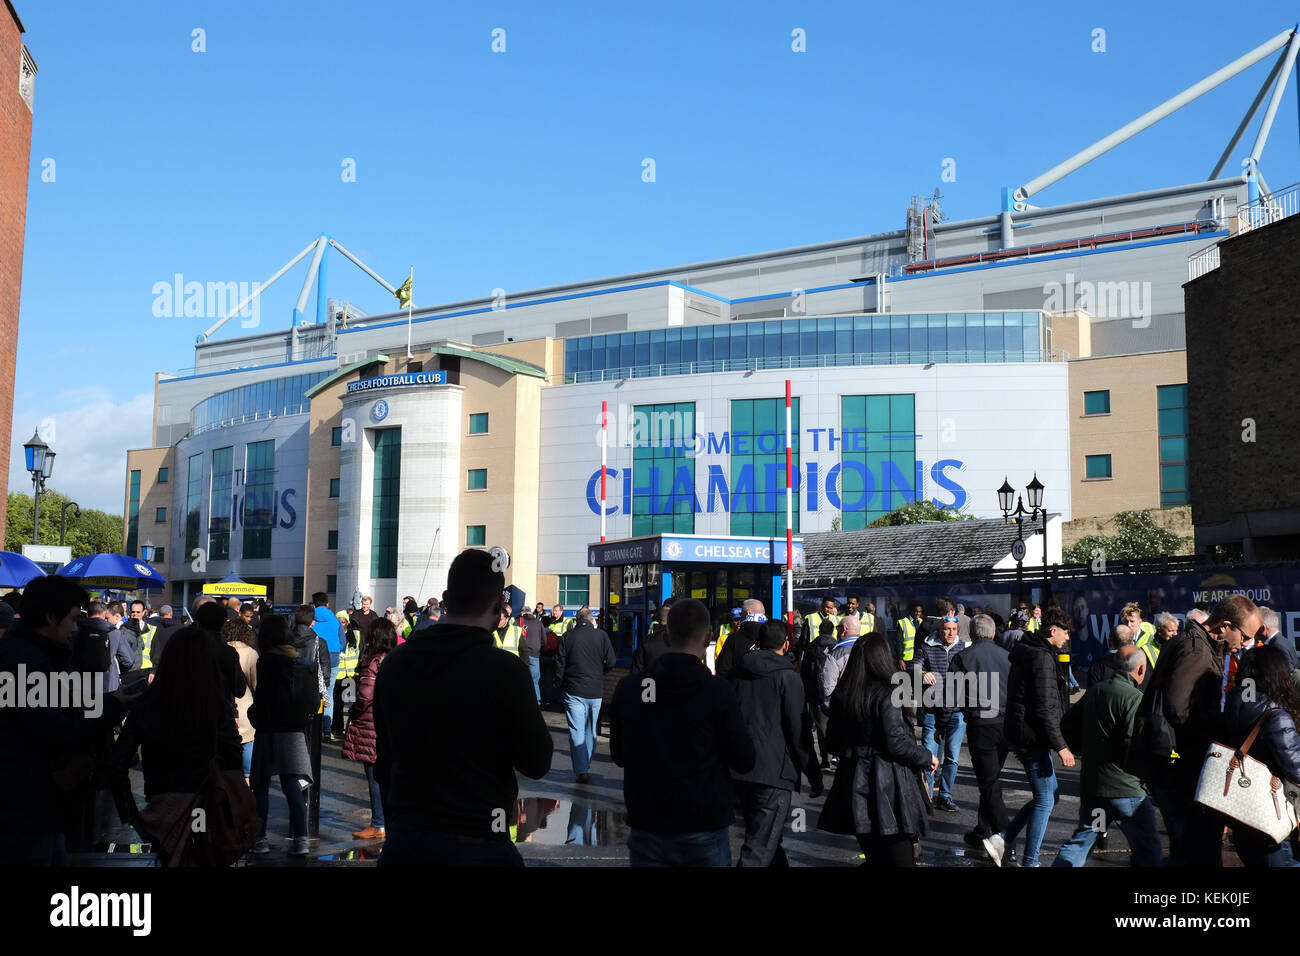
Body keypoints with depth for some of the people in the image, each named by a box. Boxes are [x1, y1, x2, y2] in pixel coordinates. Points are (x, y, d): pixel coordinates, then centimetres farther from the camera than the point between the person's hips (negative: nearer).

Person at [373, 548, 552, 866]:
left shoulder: (394, 663, 0)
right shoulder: (505, 669, -17)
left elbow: (384, 761, 10)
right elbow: (537, 764, -9)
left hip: (406, 839, 5)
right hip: (477, 843, -4)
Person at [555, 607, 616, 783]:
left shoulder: (567, 637, -2)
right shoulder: (602, 635, -2)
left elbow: (559, 664, -1)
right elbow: (610, 663, -3)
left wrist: (560, 685, 11)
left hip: (573, 690, -1)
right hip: (595, 690, 1)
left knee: (576, 731, 0)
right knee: (591, 730, 18)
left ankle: (582, 771, -5)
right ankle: (586, 763, 28)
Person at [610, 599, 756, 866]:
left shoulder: (627, 688, -4)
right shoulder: (717, 690, -14)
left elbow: (618, 755, 9)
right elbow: (745, 761, -7)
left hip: (646, 829, 3)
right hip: (702, 832, -2)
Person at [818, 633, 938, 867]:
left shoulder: (841, 695, 6)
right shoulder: (887, 694, -13)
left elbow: (834, 741, 12)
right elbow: (897, 743, -16)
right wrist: (927, 758, -1)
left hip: (854, 782, 7)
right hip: (887, 785, -7)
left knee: (874, 856, 18)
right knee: (900, 858, 0)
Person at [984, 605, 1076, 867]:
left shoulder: (1026, 653, 14)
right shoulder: (1042, 658, -18)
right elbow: (1044, 709, -22)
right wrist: (1060, 746, -19)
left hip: (1023, 735, 10)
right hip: (1033, 737, -10)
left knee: (1050, 795, 17)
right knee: (1045, 800, -1)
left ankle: (1001, 839, 14)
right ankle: (1029, 862, 7)